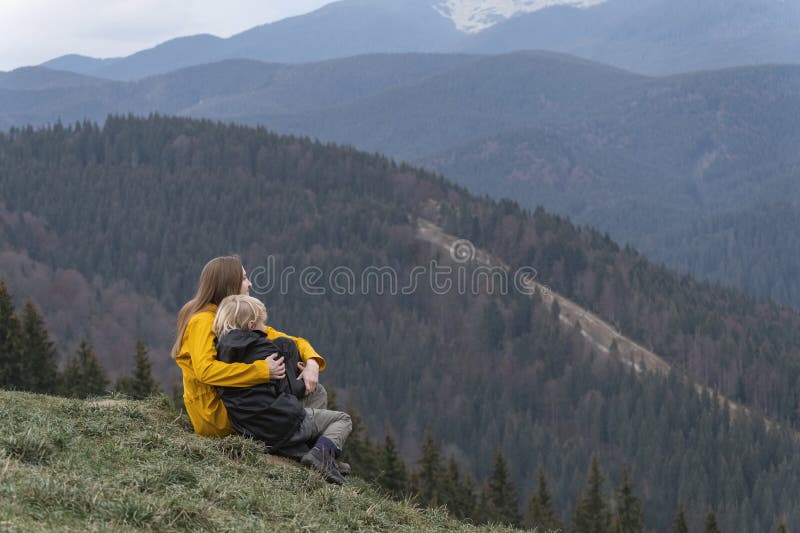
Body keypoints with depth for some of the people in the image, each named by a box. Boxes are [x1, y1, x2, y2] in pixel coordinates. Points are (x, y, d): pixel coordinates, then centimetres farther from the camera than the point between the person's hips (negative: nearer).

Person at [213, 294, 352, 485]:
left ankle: (302, 453, 3)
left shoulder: (223, 351, 9)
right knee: (342, 420, 8)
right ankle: (322, 451, -17)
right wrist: (304, 384, 17)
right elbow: (289, 390, -4)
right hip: (281, 425, -6)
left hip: (250, 431, 6)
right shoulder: (264, 349, -7)